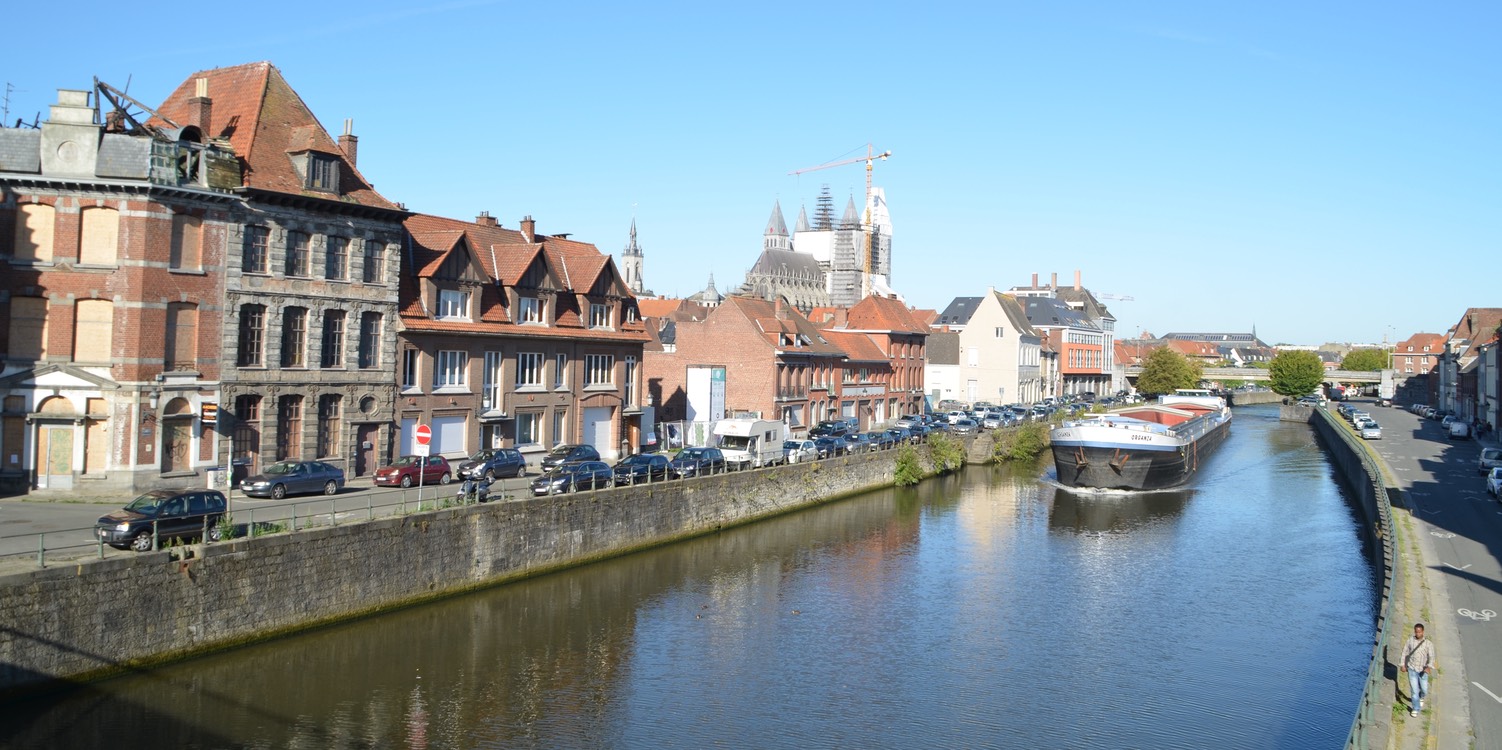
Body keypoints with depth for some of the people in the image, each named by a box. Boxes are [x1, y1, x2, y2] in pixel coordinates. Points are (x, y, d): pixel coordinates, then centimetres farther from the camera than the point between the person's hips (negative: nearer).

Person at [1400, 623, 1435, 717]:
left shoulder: (1428, 643, -9)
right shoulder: (1410, 641, -4)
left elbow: (1431, 656, -17)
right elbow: (1405, 652, 5)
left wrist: (1429, 667, -32)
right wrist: (1402, 665, 4)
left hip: (1423, 670, 0)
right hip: (1412, 669, 0)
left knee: (1424, 690, 10)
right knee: (1414, 689, -3)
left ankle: (1421, 697, 46)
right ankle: (1415, 708, 9)